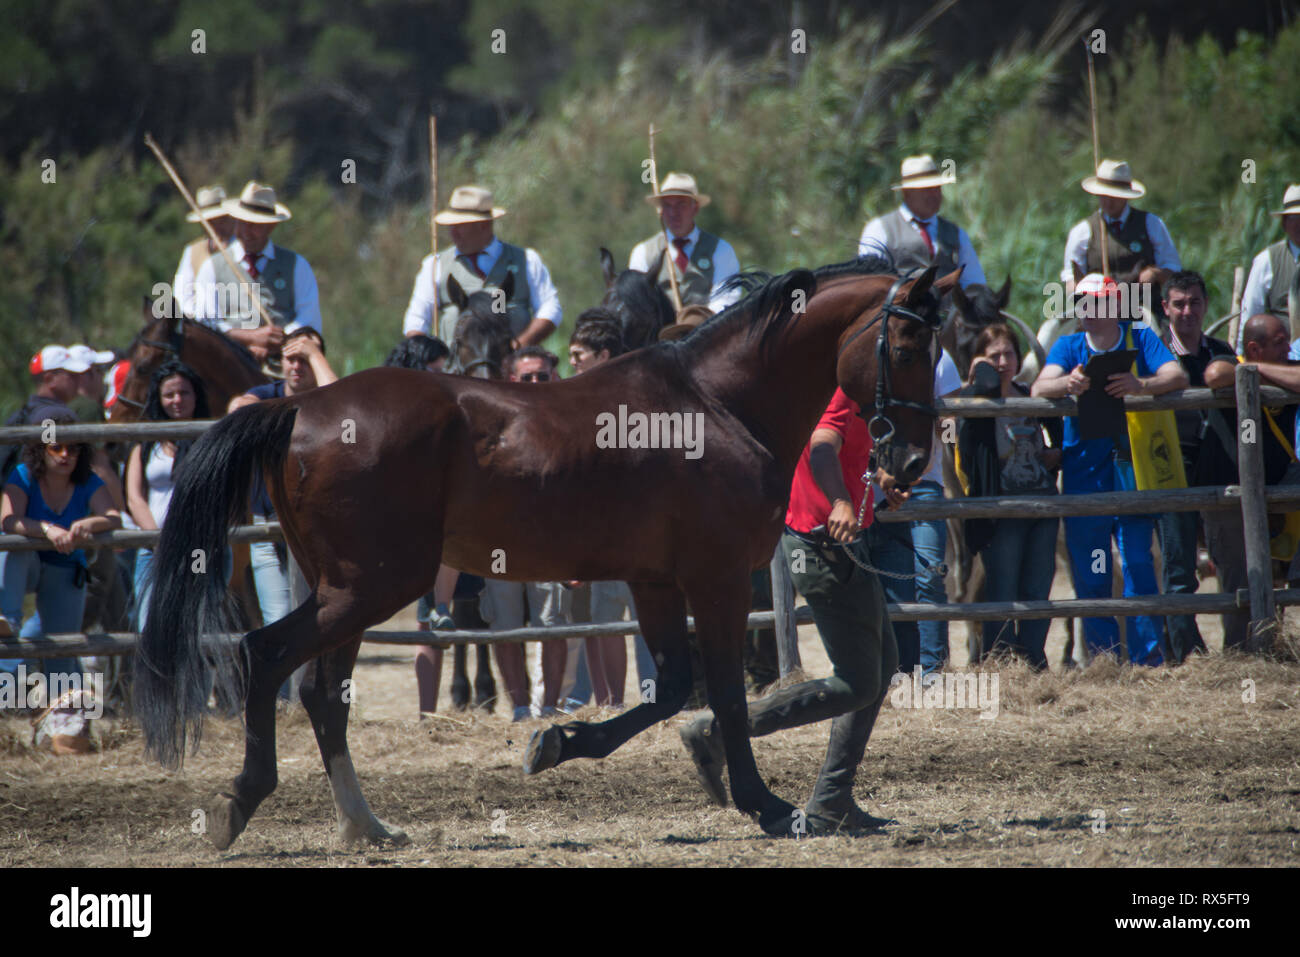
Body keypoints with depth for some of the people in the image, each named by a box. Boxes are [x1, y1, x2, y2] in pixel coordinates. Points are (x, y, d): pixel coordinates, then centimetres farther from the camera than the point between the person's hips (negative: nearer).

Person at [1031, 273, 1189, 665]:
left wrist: (1142, 385, -33)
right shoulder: (1069, 347, 5)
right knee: (1089, 572, 0)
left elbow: (1177, 376, -11)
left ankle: (1147, 658, -4)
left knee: (1138, 560, -8)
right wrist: (1068, 383, -34)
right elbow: (1038, 389, -10)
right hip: (1084, 467, 1)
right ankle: (1104, 658, 7)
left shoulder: (1140, 339, 3)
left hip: (1130, 465, -1)